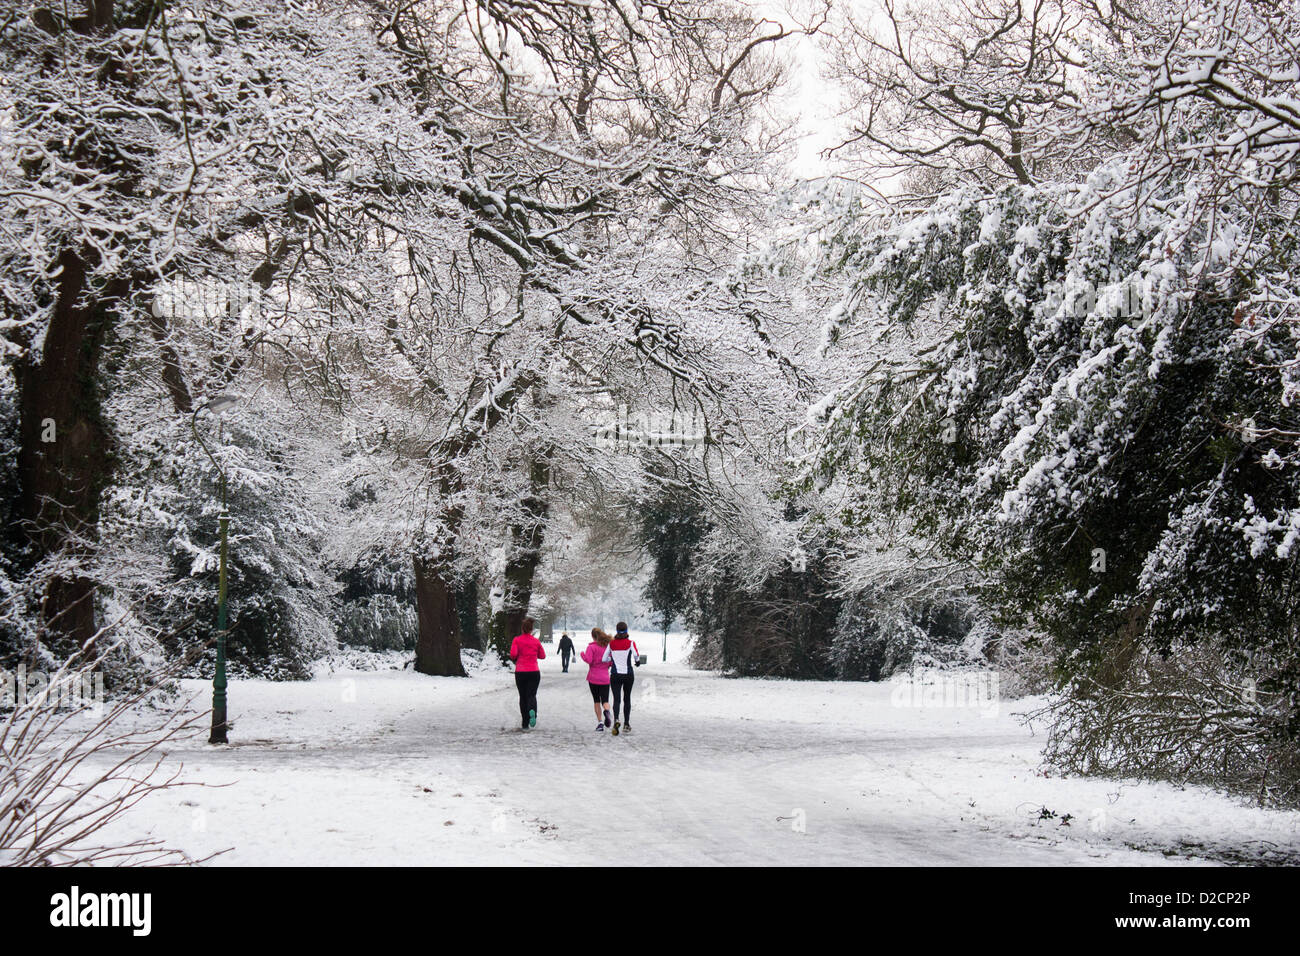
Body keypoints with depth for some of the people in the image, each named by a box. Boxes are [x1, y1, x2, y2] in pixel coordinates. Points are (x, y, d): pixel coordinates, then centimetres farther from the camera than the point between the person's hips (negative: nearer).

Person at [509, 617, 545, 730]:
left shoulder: (517, 640, -3)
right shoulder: (536, 641, 2)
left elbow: (513, 654, -15)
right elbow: (542, 656, 9)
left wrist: (515, 659, 6)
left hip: (520, 672, 0)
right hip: (534, 672, 0)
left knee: (523, 696, 11)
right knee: (531, 695, 2)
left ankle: (525, 723, 12)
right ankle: (532, 711, -32)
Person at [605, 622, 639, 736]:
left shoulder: (611, 643, 1)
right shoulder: (631, 643, -5)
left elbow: (604, 659, 2)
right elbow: (636, 655, -22)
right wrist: (636, 660, 1)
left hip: (615, 675, 0)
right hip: (628, 674, 0)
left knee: (616, 699, -5)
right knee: (627, 699, 16)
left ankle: (616, 719, -31)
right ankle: (626, 724, 19)